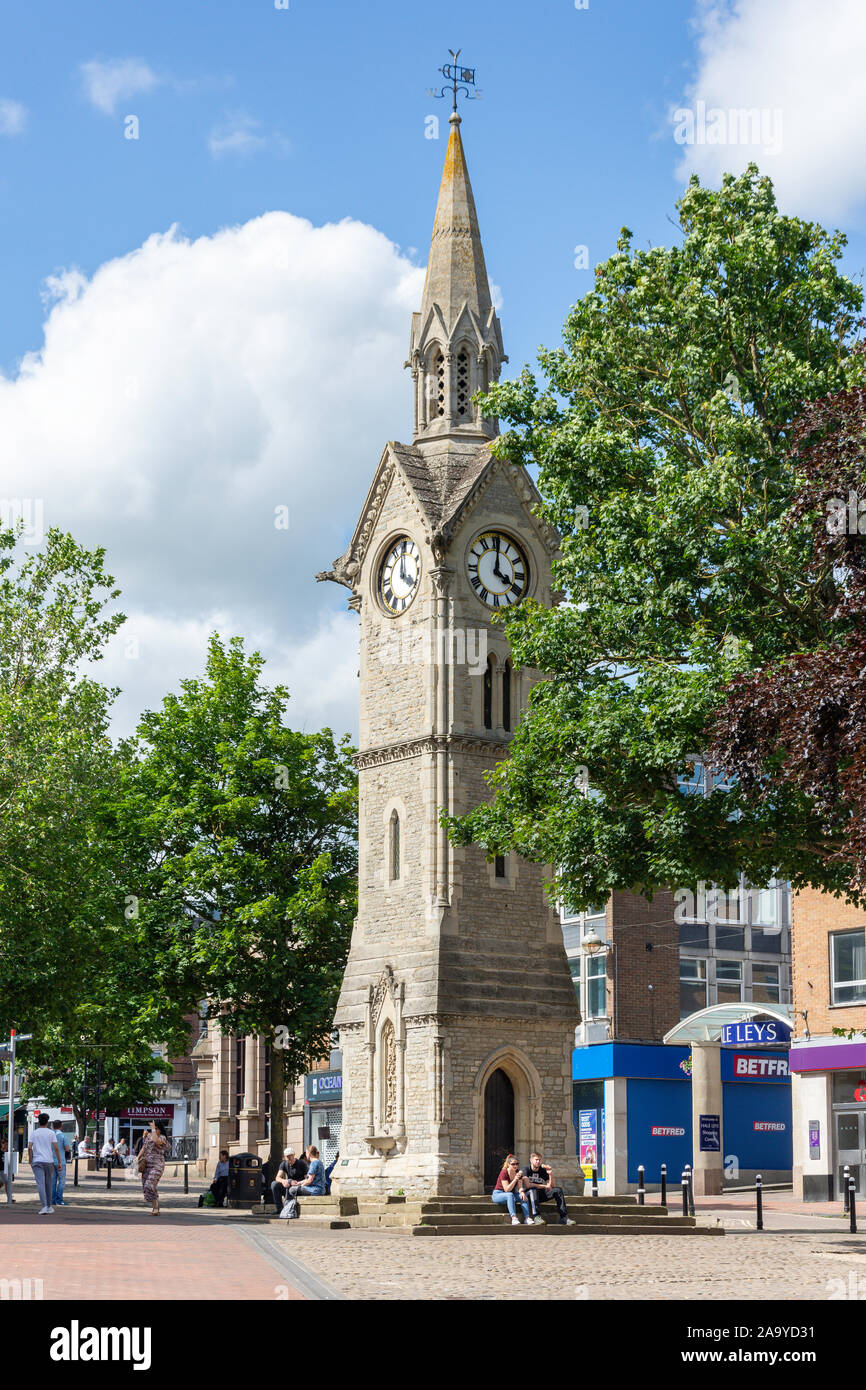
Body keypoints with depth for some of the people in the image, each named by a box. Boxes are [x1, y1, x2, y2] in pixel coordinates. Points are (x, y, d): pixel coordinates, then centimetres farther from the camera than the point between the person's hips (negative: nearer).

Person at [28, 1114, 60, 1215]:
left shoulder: (34, 1133, 5)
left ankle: (44, 1206, -21)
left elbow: (29, 1147, -3)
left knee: (40, 1184, -7)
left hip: (37, 1161, -1)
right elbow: (56, 1148, -4)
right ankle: (49, 1206, 23)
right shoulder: (51, 1133, 2)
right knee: (49, 1184, 14)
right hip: (49, 1161, 1)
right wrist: (59, 1162, 1)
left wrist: (30, 1161, 6)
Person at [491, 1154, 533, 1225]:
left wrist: (522, 1192, -29)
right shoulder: (504, 1173, -19)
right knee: (510, 1195, -37)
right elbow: (507, 1189, -26)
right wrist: (515, 1179, -35)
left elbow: (520, 1187, -6)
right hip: (498, 1194, -6)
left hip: (510, 1195, 6)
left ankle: (527, 1217, -36)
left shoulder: (518, 1173, -1)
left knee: (523, 1196, -23)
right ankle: (514, 1218, -51)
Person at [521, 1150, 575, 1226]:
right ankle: (536, 1217, -47)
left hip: (541, 1195, 5)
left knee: (558, 1190, -13)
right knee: (533, 1189, -38)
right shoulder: (526, 1169, -6)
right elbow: (528, 1185, -20)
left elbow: (552, 1187, 3)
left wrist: (550, 1175, -13)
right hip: (530, 1194, -5)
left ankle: (564, 1218, -21)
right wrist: (544, 1186, -16)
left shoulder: (543, 1171, 6)